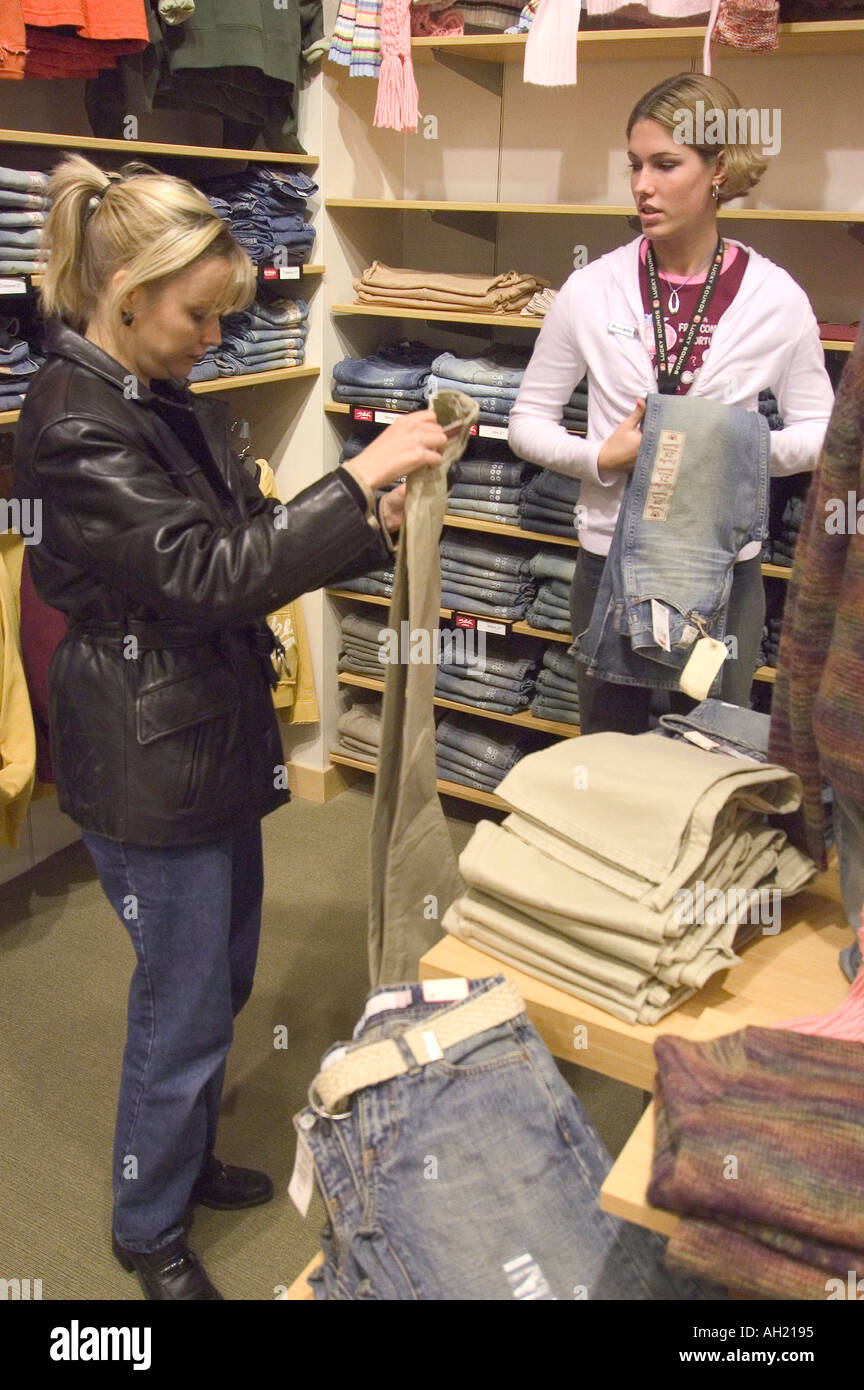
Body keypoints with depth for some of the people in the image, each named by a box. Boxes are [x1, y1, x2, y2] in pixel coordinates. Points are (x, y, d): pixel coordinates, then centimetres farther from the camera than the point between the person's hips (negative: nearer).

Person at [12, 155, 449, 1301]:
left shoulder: (169, 401, 7)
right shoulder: (76, 430, -21)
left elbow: (249, 539, 12)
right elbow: (207, 573, -28)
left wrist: (370, 528, -3)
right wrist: (361, 475, -27)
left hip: (216, 733, 9)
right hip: (149, 763, -9)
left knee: (224, 972, 22)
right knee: (184, 1001, 7)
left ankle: (184, 1153, 47)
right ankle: (149, 1228, 33)